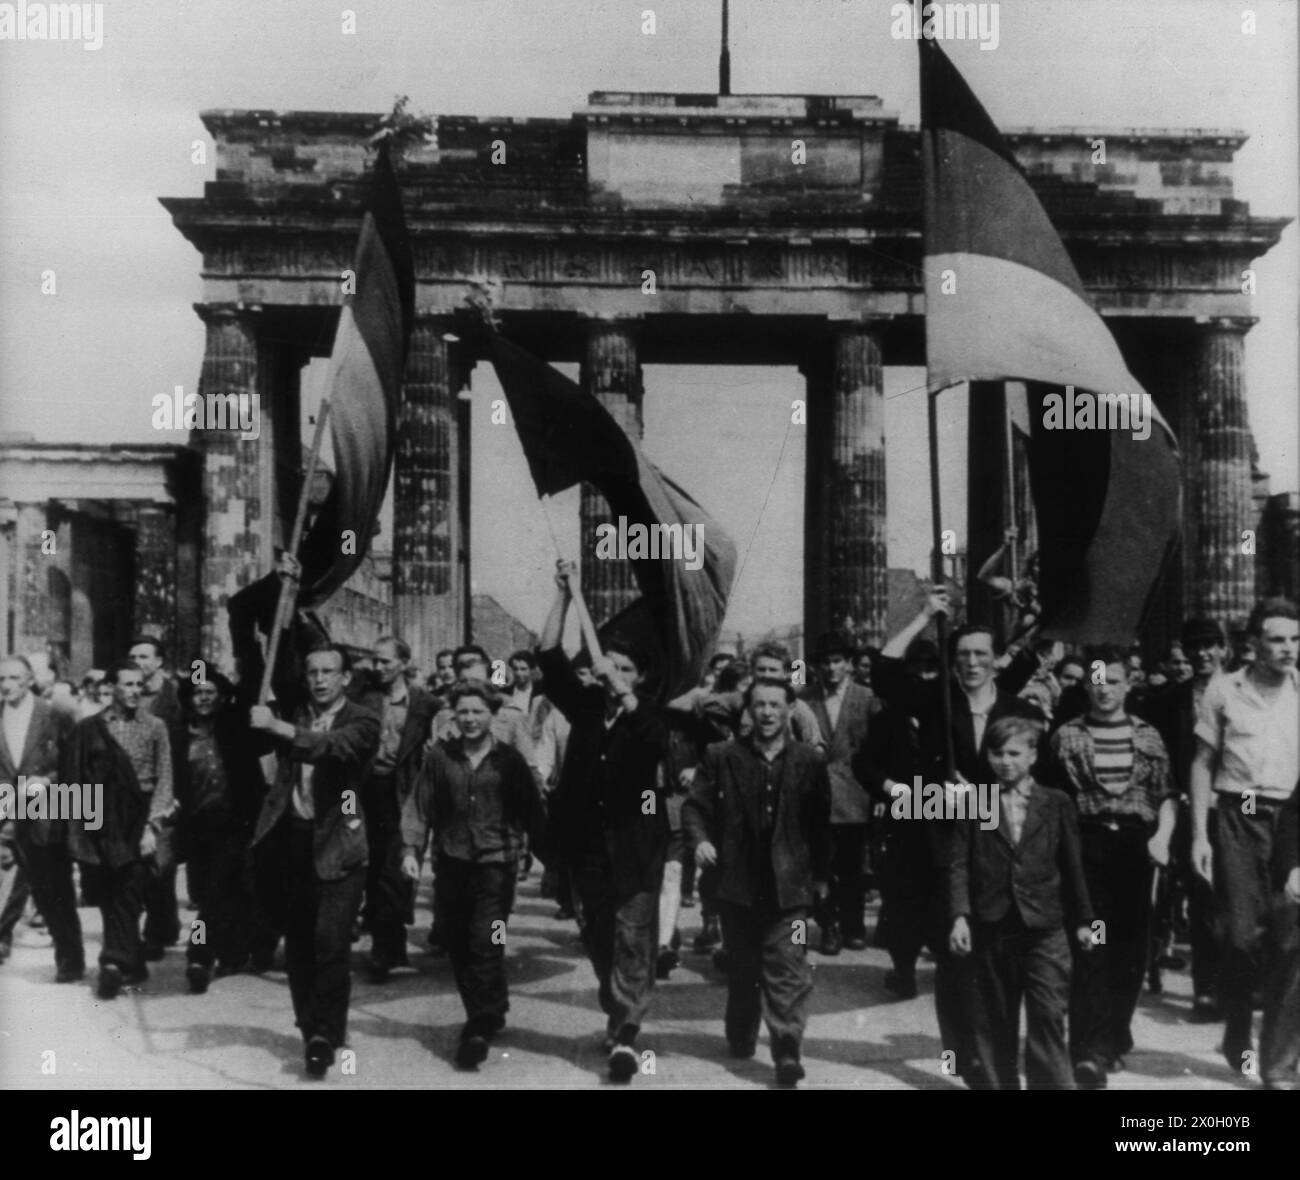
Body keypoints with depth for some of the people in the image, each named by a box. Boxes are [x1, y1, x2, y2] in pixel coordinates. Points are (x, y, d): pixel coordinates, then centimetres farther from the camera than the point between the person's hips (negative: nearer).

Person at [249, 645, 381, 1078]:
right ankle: (313, 1028, 24)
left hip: (338, 845, -5)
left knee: (330, 942, -12)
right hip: (294, 839, 5)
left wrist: (278, 727, -32)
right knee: (298, 944, 11)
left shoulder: (362, 722, -4)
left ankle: (325, 1034, 0)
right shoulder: (295, 717, 13)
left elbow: (334, 748, -24)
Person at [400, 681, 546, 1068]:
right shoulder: (440, 757, 5)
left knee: (485, 944, -10)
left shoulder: (508, 759, 1)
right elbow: (419, 806, 5)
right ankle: (492, 1012, 28)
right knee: (457, 945, 9)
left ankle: (479, 1029, -3)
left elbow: (531, 810, 6)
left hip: (495, 863, -3)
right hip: (452, 862, 3)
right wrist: (410, 849, -5)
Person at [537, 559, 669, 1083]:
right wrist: (563, 595, -9)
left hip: (634, 843, -4)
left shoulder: (646, 713, -5)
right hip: (587, 841, 4)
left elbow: (658, 740, -28)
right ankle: (616, 1014, 32)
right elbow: (549, 658, -2)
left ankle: (626, 1034, -6)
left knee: (632, 938, -5)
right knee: (597, 937, 15)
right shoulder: (585, 704, 4)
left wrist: (623, 692, -35)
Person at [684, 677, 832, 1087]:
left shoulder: (809, 761, 1)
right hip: (737, 880, 1)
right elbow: (695, 805, 2)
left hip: (789, 884, -1)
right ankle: (740, 1037, 34)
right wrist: (700, 838, -16)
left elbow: (821, 822, 8)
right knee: (741, 968, 15)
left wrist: (822, 873, 10)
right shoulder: (721, 757, 0)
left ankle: (787, 1052, -4)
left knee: (788, 969, -8)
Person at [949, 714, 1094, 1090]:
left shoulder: (1056, 803, 4)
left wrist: (1082, 920, 10)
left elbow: (1072, 865, 8)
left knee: (1048, 1017, -4)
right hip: (991, 928, 1)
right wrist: (960, 916, -10)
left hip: (1045, 928, -1)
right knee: (995, 1020, 9)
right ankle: (998, 1083, 20)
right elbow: (960, 864, 0)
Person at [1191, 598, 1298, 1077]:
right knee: (1243, 934, -3)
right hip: (1239, 816, 0)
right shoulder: (1223, 689, 4)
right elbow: (1203, 763, 8)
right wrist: (1199, 835, 2)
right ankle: (1237, 1038, 16)